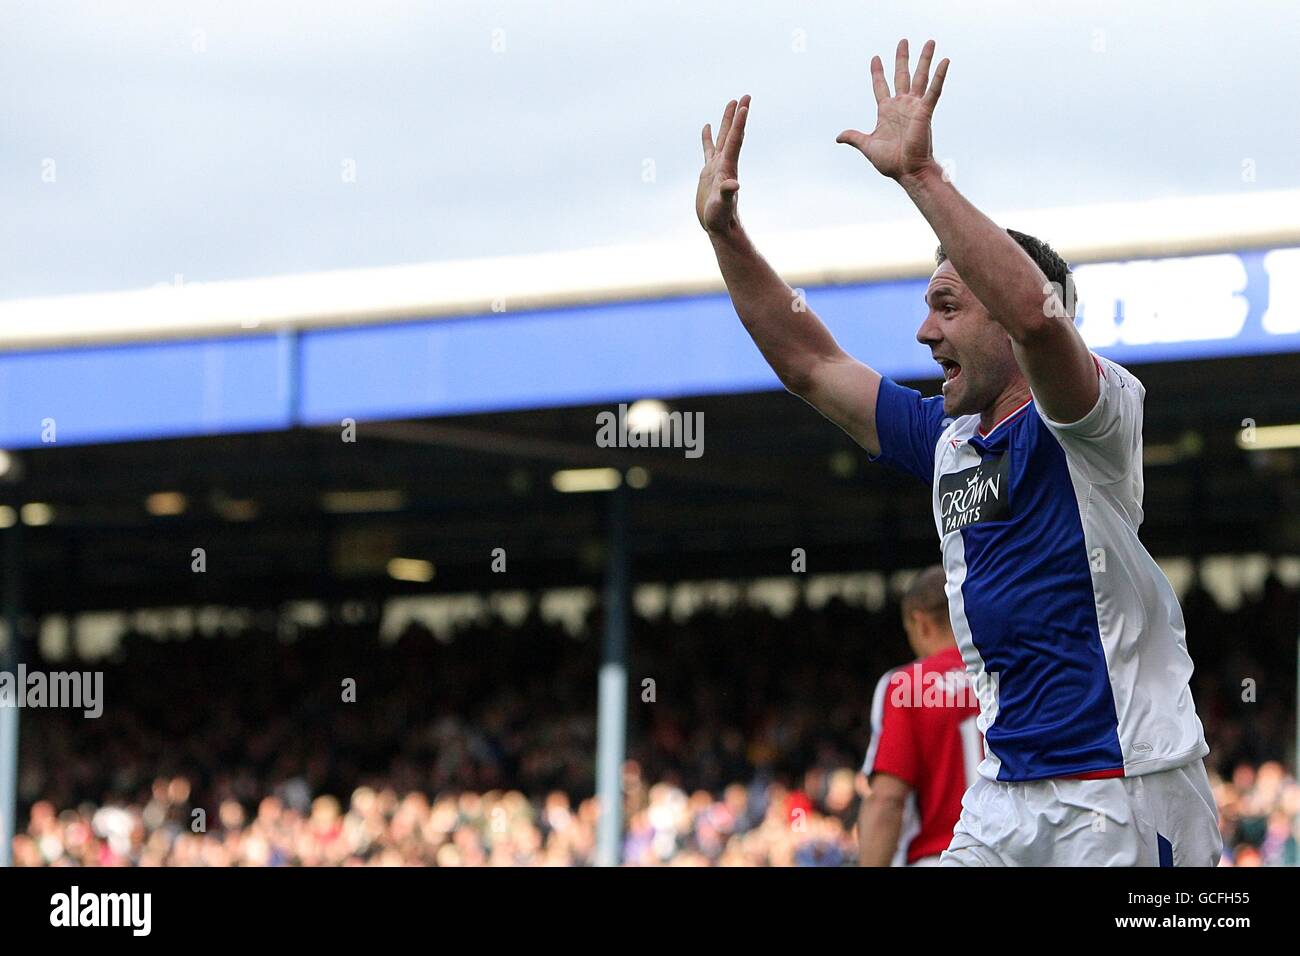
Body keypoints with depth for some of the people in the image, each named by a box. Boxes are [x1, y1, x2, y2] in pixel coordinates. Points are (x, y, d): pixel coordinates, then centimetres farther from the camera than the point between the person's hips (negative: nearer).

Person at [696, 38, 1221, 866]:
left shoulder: (1095, 417, -7)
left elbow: (1036, 315, -28)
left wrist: (918, 172, -28)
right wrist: (725, 231, 14)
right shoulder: (948, 440, 15)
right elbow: (809, 364, 22)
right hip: (1007, 796, 8)